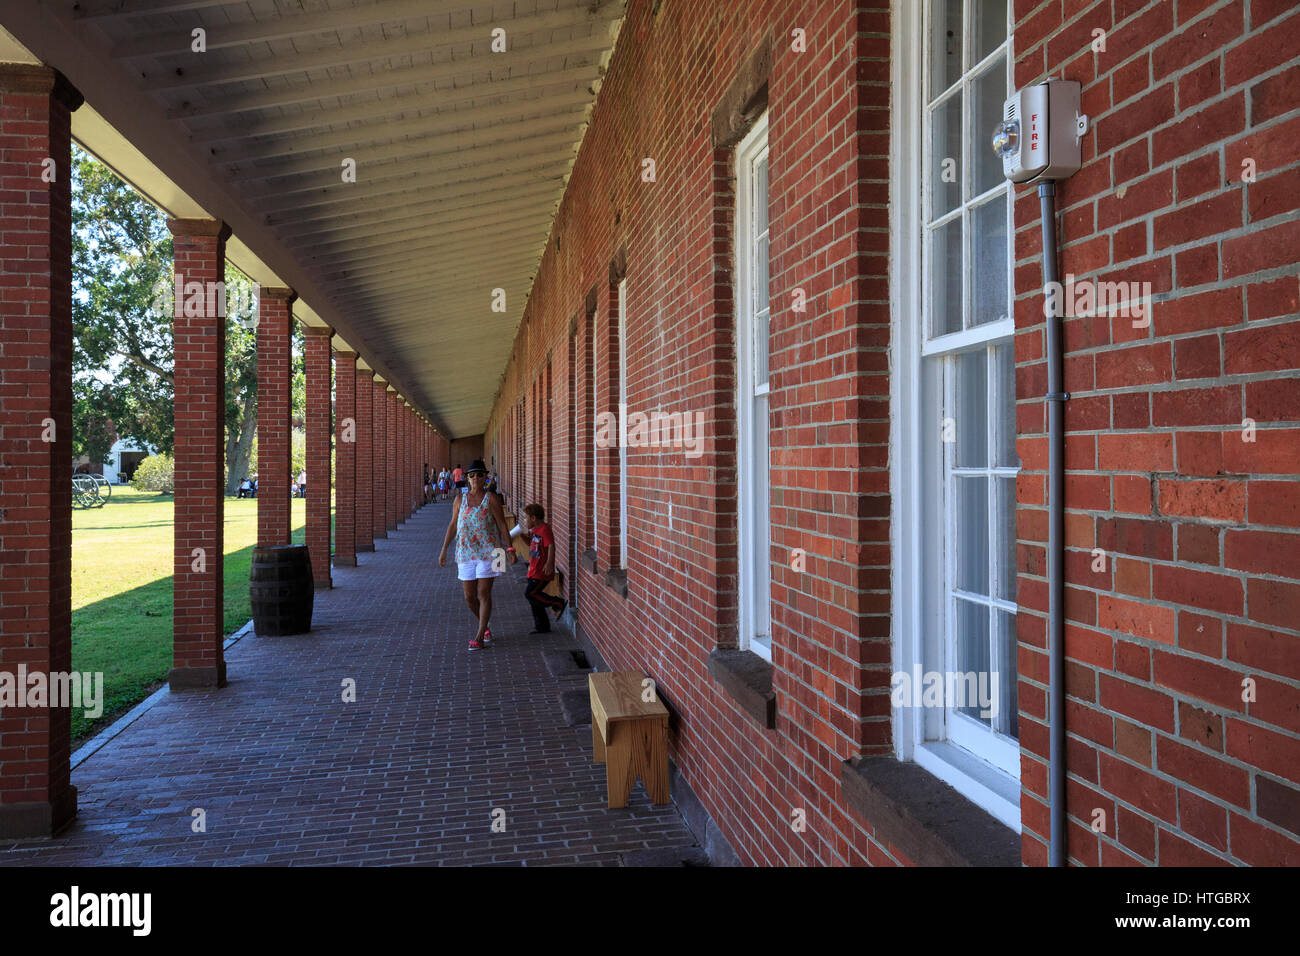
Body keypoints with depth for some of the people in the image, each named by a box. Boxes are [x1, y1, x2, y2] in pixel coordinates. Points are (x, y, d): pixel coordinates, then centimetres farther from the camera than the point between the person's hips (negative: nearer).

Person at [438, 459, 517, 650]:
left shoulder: (491, 500, -2)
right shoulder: (460, 499, 8)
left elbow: (502, 526, -2)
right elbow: (453, 525, 12)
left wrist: (510, 549, -8)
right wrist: (443, 550, 10)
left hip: (487, 551, -3)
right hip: (465, 553, 4)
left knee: (484, 593, -6)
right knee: (469, 596, 5)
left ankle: (479, 637, -1)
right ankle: (485, 628, 30)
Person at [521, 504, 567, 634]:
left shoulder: (545, 529, -16)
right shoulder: (534, 530, 14)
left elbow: (551, 546, -26)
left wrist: (549, 563, -36)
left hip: (542, 572, -10)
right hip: (534, 571, 10)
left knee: (530, 593, -15)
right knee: (533, 597, 11)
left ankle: (558, 603, -2)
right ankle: (542, 627, 20)